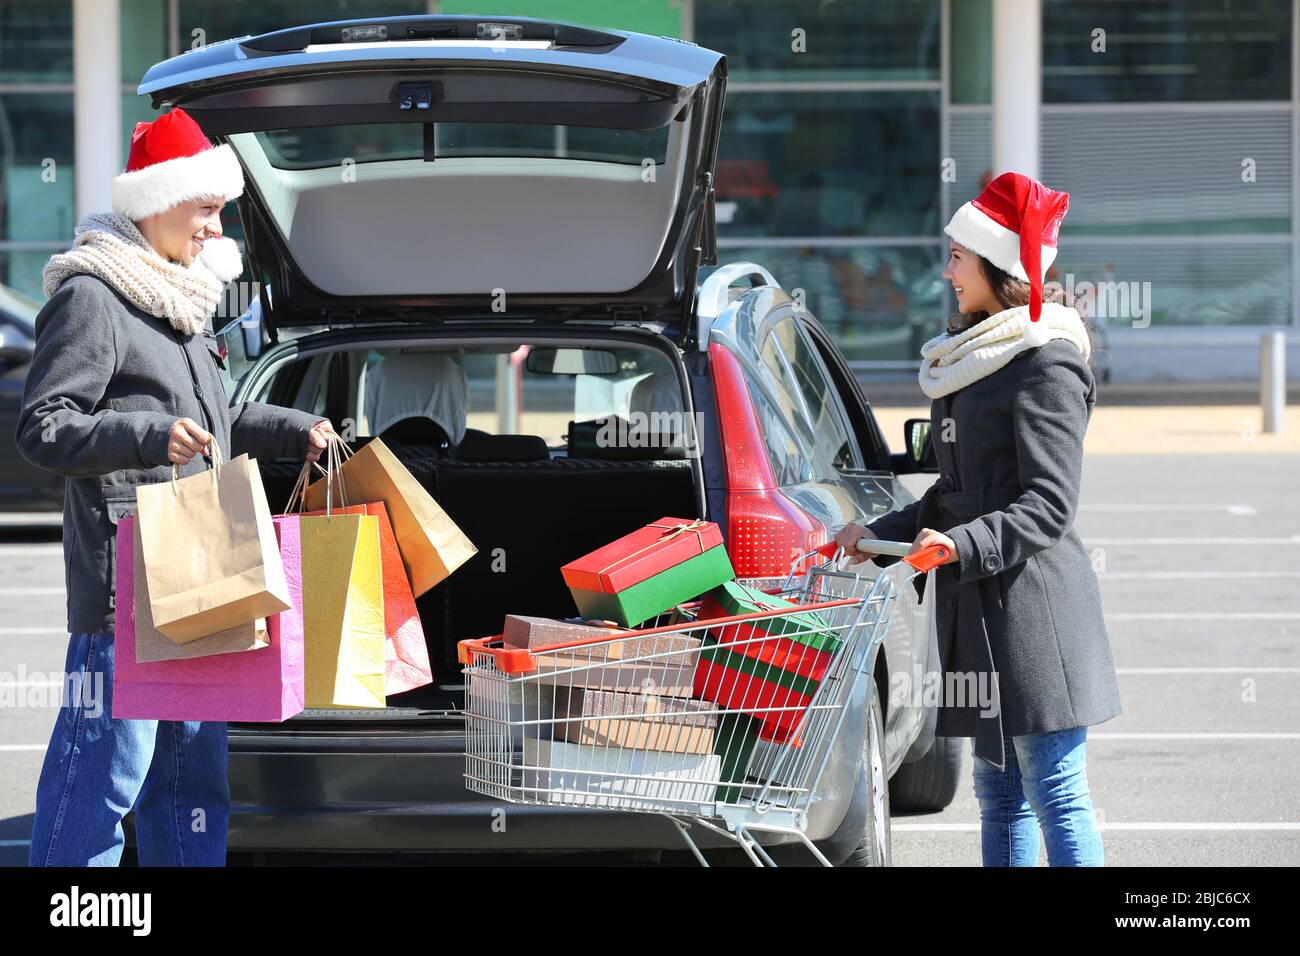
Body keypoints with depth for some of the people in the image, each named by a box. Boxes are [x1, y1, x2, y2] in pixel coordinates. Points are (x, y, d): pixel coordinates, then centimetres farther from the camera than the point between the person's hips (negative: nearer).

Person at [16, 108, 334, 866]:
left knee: (193, 766, 14)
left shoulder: (178, 298, 19)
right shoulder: (91, 299, -10)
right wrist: (152, 438, -27)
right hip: (123, 582, -10)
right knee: (106, 767, -11)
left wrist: (291, 431, 24)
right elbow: (44, 428, -16)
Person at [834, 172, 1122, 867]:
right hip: (978, 608, 10)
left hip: (1032, 606, -10)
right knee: (998, 793, 12)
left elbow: (1046, 506, -18)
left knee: (1055, 797, -8)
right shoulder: (976, 359, 18)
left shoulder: (1046, 366, -11)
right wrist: (881, 535, 19)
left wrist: (963, 545, -29)